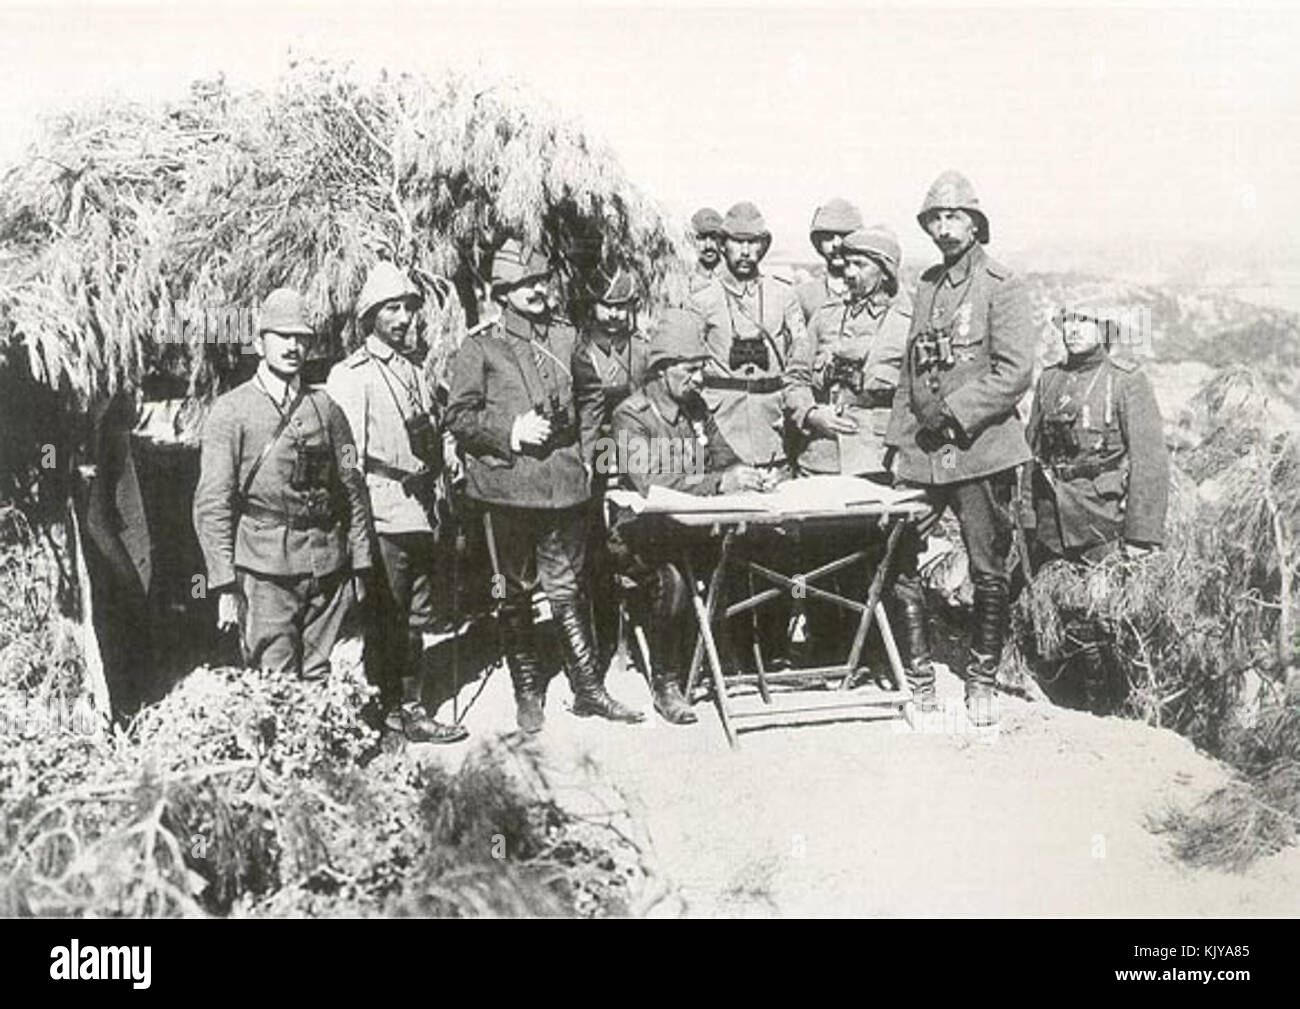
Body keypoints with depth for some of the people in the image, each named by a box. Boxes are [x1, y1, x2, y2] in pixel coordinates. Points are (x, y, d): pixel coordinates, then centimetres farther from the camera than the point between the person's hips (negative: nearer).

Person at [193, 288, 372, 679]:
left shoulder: (325, 407, 10)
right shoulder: (231, 411, -1)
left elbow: (353, 488, 13)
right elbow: (211, 504, -4)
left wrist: (360, 562, 9)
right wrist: (225, 584, -9)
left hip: (327, 569, 3)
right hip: (264, 570, -3)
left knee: (317, 676, 9)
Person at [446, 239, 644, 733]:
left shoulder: (570, 338, 12)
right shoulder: (481, 347, 0)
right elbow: (458, 416, -2)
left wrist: (565, 424, 5)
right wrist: (511, 432, -13)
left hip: (566, 483, 2)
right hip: (507, 486, -2)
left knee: (568, 589, 7)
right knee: (516, 593, 8)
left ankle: (588, 688, 15)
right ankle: (528, 692, 20)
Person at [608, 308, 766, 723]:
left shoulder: (696, 409, 13)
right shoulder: (632, 416, -9)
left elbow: (722, 459, 18)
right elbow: (650, 484, -22)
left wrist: (741, 472, -7)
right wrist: (719, 482, -30)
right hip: (640, 535, -6)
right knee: (672, 580, -34)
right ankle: (665, 684, -14)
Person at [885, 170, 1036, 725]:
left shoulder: (1001, 286, -4)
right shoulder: (927, 285, 14)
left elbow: (1015, 373, -12)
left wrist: (953, 412, -16)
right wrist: (900, 439, 11)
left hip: (979, 450, -5)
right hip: (922, 452, 5)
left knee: (988, 571, 3)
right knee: (896, 562, 3)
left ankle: (983, 678, 18)